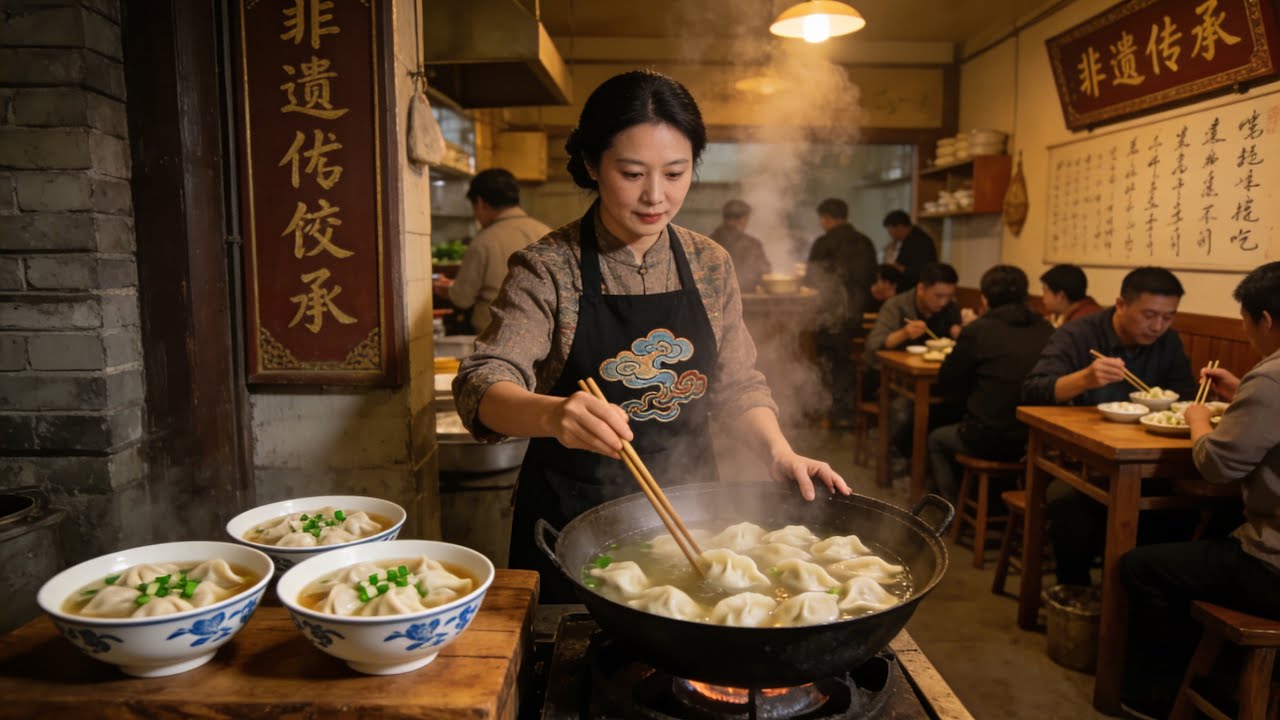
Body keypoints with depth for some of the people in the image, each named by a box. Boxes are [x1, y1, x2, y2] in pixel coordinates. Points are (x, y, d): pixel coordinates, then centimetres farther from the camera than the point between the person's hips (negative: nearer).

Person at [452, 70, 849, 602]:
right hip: (573, 519, -3)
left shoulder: (710, 265, 1)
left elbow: (737, 385, 8)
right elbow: (481, 386, -21)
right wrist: (552, 414, -42)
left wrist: (777, 451, -10)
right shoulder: (547, 268, -11)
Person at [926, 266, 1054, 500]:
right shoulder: (1047, 331, 0)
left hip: (990, 441, -5)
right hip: (1036, 440, 5)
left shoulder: (977, 330, -13)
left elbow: (946, 379, -3)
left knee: (936, 440, 26)